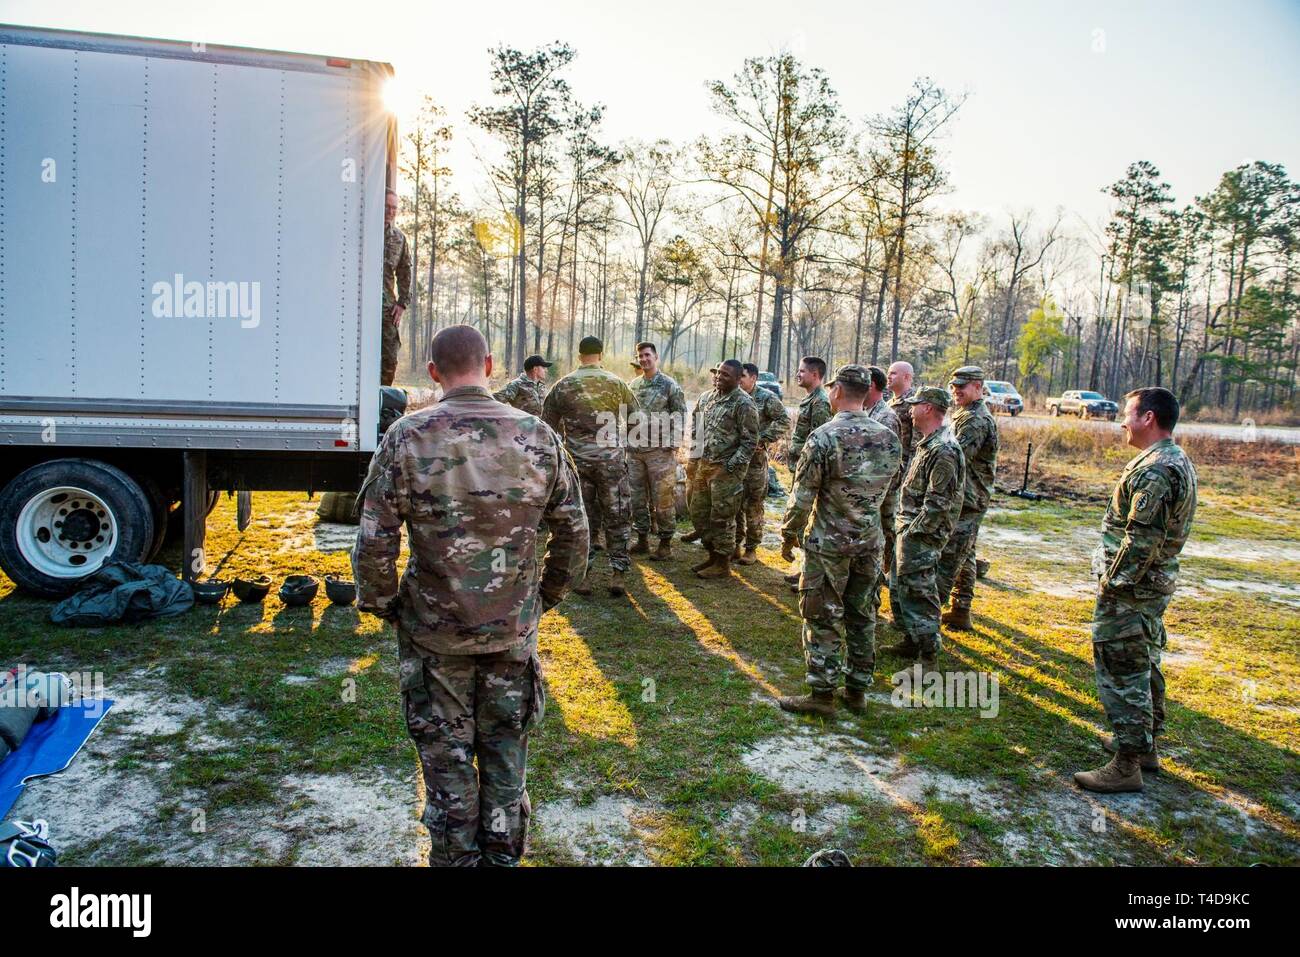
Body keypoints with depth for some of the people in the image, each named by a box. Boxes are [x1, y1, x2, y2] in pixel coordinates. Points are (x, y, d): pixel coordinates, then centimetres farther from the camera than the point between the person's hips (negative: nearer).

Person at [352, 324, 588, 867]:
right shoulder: (538, 436, -6)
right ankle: (502, 856, 32)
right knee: (506, 756, 18)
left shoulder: (407, 438, -12)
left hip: (434, 635, -2)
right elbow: (574, 534, 0)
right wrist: (544, 597, 13)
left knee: (447, 761, 14)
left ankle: (456, 858, 28)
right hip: (514, 633, 2)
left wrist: (383, 605, 4)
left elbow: (374, 542, -13)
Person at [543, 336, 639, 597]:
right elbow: (635, 416, 9)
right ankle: (617, 574, 5)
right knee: (617, 518, 8)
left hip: (576, 460, 1)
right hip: (612, 459, 0)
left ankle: (581, 576, 11)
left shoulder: (563, 385, 1)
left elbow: (548, 424, 5)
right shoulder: (616, 383, 0)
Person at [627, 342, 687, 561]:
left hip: (660, 451, -5)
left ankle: (666, 543, 8)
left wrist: (672, 444, -12)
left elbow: (680, 417, -5)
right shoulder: (633, 385, 12)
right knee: (637, 498, 10)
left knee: (663, 499, -2)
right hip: (634, 450, 5)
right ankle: (642, 539, 21)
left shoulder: (670, 385, -3)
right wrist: (625, 442, 11)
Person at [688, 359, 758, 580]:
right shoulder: (716, 398, 12)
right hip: (705, 465, 9)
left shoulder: (743, 404, -14)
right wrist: (701, 457, 14)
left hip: (726, 469, -9)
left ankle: (722, 565, 12)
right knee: (698, 513, 14)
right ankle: (713, 555, 28)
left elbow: (749, 442, -16)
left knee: (722, 518, 0)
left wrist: (730, 466, -19)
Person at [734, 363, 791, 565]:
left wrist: (764, 440, -15)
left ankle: (751, 549, 11)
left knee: (753, 505, 1)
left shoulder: (767, 398, -5)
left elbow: (784, 420, -9)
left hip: (755, 459, -5)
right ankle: (734, 544, 20)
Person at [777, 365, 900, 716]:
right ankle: (857, 690, 24)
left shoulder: (824, 437, -17)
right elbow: (886, 489, 12)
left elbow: (802, 496, -14)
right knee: (862, 618, 14)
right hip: (870, 542, 6)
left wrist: (789, 535, -2)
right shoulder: (890, 438, 1)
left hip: (828, 544, -5)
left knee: (823, 620, 4)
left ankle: (822, 694, 9)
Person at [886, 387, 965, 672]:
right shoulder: (927, 445, 14)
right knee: (902, 587, 19)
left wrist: (912, 532, -19)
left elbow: (938, 503, -23)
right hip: (909, 530, 11)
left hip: (921, 536, -10)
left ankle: (929, 660, -1)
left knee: (918, 595, -7)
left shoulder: (943, 451, -20)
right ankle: (911, 642, 31)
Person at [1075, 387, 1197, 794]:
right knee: (1145, 665, 20)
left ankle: (1126, 765, 5)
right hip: (1157, 584, 11)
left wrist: (1111, 584, -18)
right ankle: (1146, 746, 34)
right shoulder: (1178, 461, 11)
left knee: (1122, 673, -3)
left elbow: (1141, 541, -25)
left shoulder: (1154, 470, -23)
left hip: (1131, 587, -11)